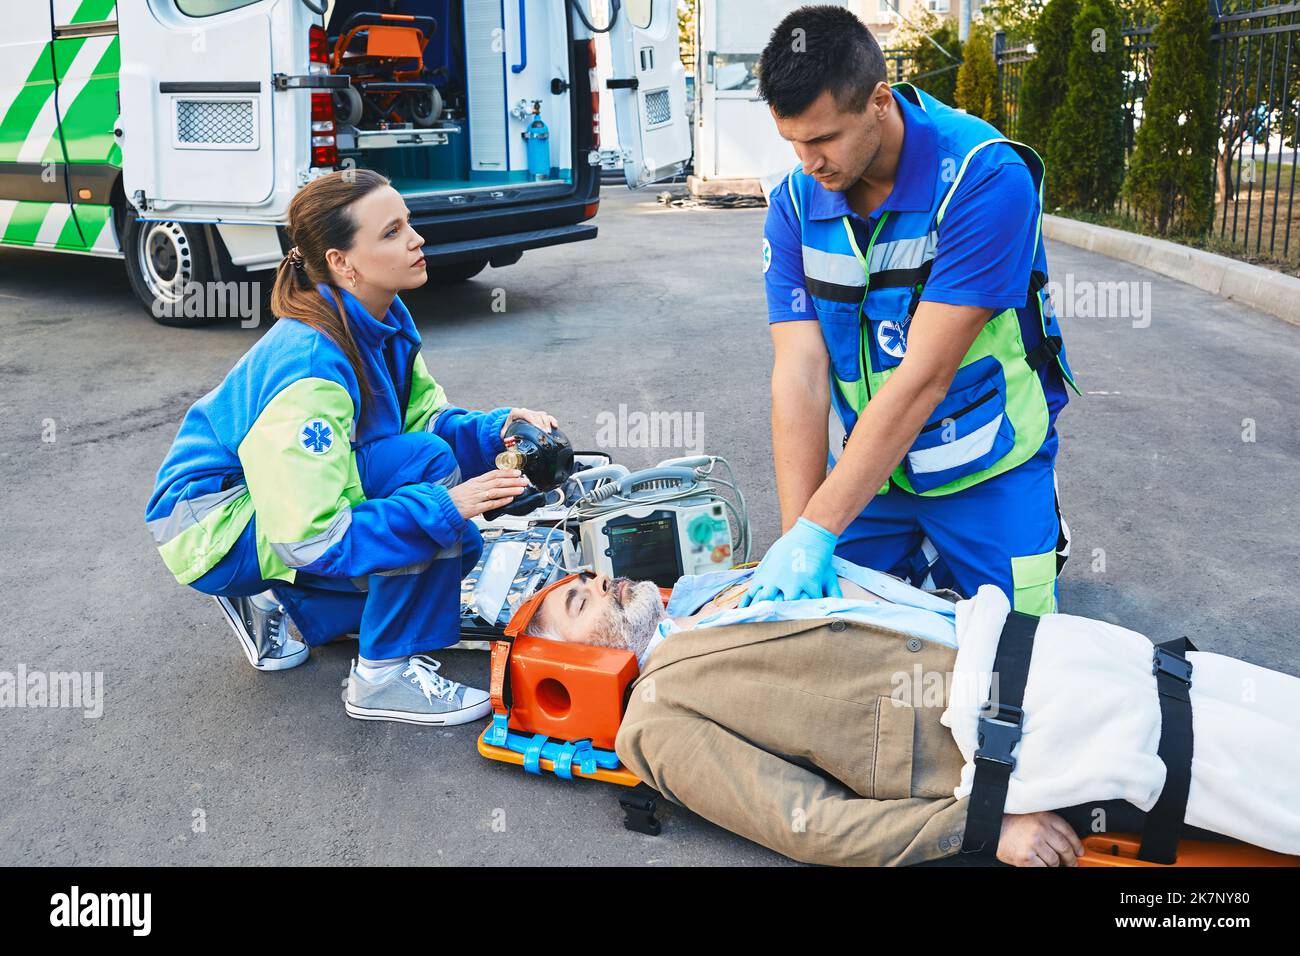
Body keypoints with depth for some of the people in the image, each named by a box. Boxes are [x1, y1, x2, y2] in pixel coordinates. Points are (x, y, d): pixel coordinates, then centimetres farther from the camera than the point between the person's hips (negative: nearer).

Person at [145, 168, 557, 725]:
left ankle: (277, 603, 14)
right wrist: (446, 506, -36)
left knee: (458, 551, 8)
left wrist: (496, 430, -18)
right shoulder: (310, 369, -32)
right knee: (428, 462, -26)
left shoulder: (383, 322, -7)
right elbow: (316, 539, -33)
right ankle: (384, 677, -15)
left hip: (286, 497, 9)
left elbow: (424, 414, 1)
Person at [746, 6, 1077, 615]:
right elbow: (799, 375, -16)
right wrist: (794, 538, -26)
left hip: (984, 466, -4)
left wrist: (816, 533, -33)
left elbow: (924, 377, -30)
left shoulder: (987, 178, -26)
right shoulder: (796, 203, -10)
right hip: (865, 460, 4)